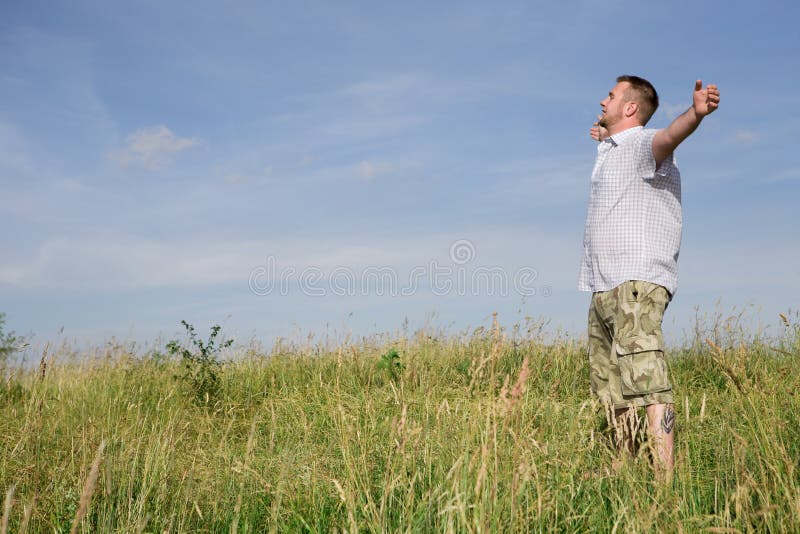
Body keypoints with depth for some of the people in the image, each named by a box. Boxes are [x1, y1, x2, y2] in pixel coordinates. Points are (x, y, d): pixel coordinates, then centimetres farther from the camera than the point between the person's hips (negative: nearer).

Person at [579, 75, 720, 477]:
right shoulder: (609, 149, 19)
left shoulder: (643, 144, -8)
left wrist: (695, 113, -52)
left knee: (644, 376, -20)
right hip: (604, 287, 10)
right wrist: (605, 134, 64)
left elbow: (668, 136, -34)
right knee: (607, 380, 14)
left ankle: (666, 476, -25)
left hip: (637, 282, -10)